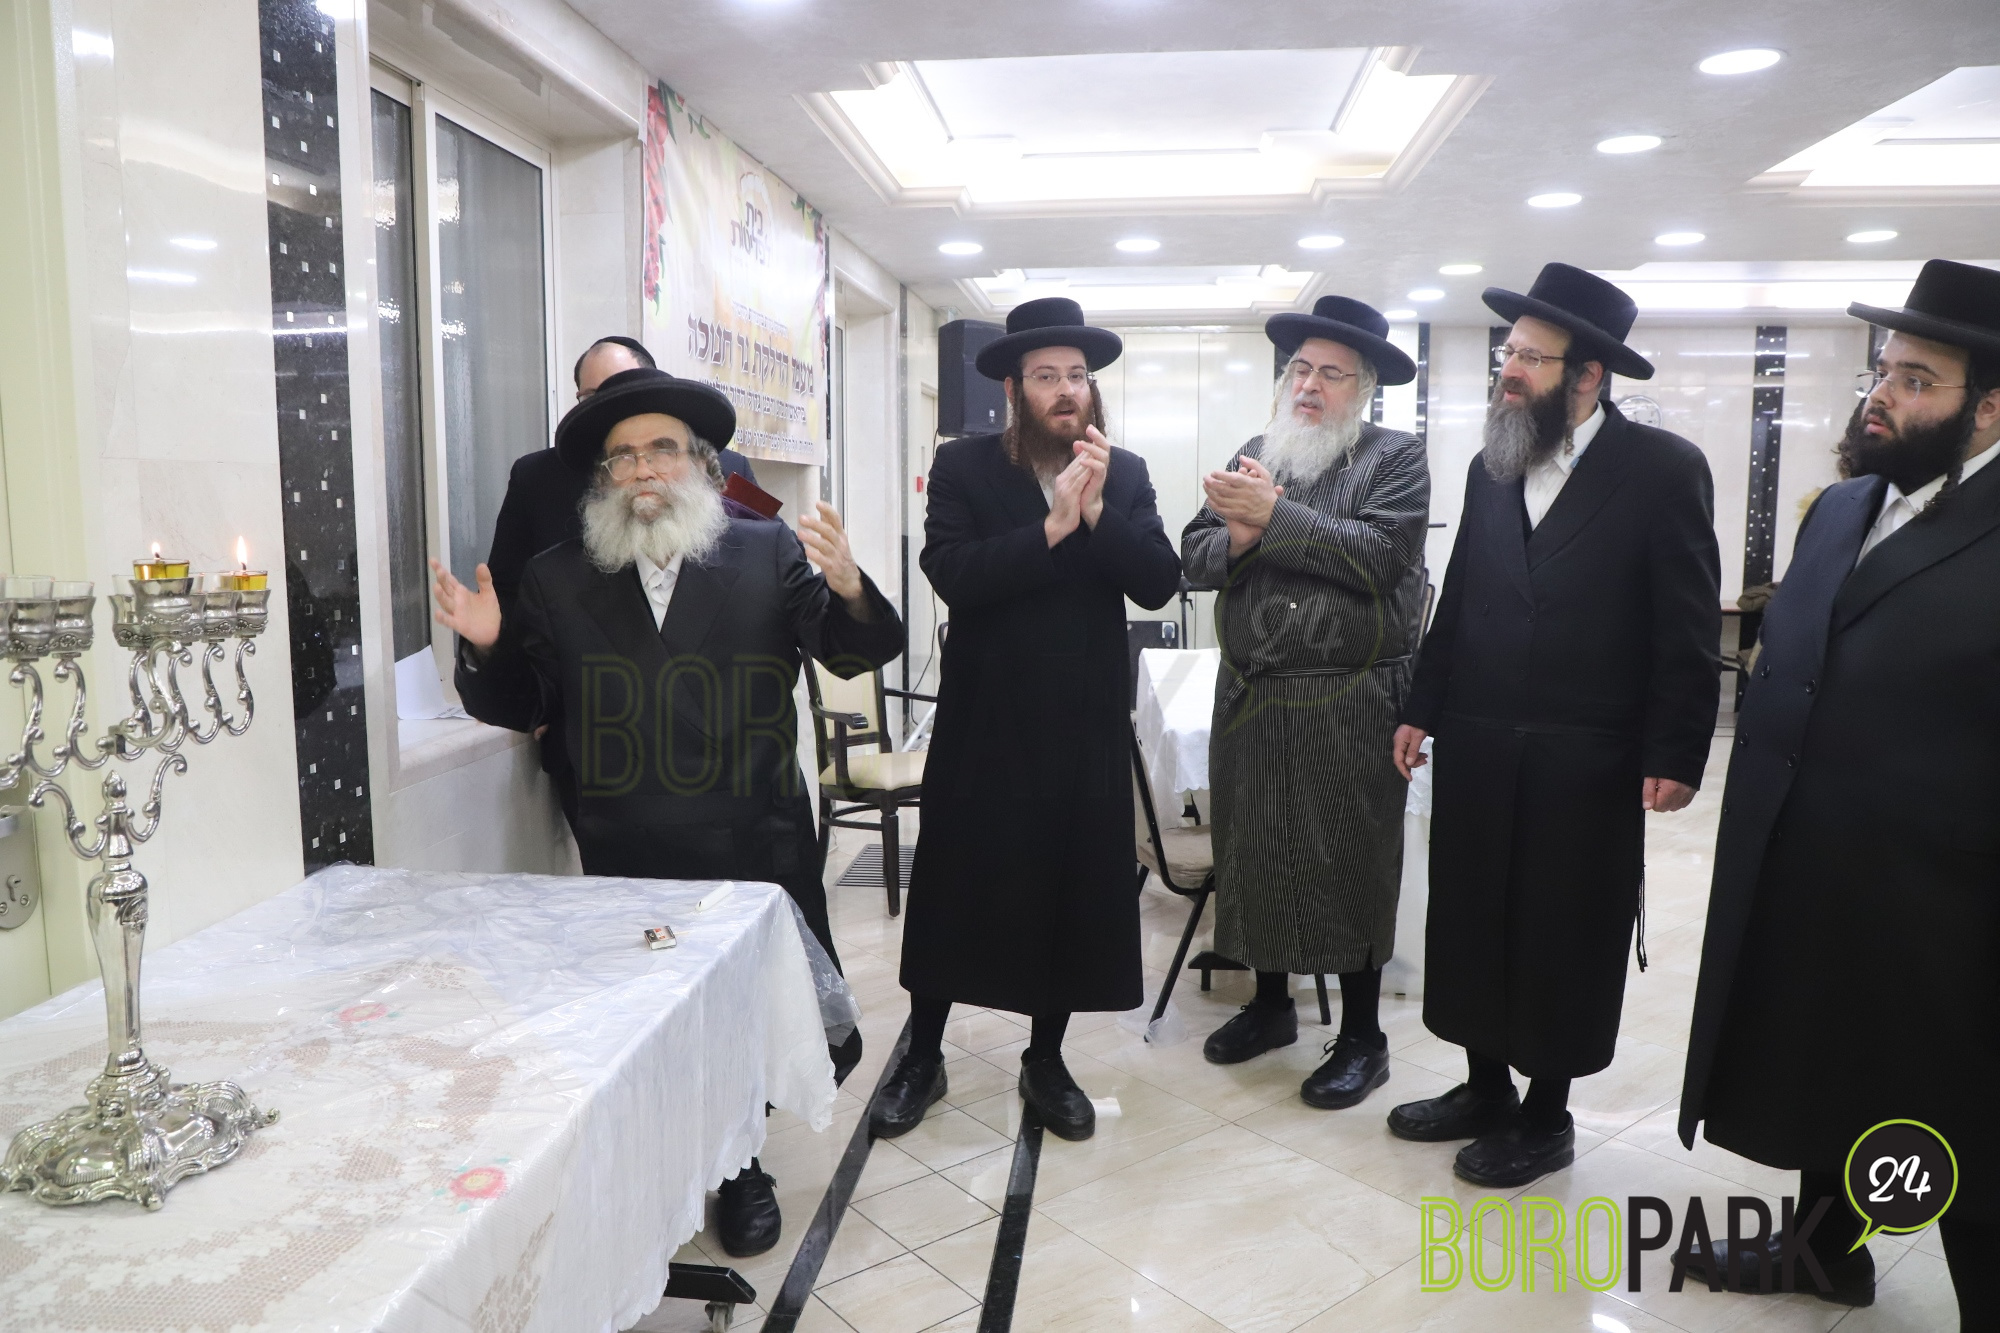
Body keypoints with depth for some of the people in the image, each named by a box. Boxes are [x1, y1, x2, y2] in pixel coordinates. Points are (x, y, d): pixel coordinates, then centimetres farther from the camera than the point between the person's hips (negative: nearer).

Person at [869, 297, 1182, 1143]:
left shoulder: (1125, 475, 5)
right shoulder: (965, 467, -3)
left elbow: (1159, 583, -6)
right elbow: (950, 573, -18)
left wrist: (1097, 513, -17)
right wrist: (1050, 527, -22)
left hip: (1088, 727, 2)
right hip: (985, 723, -2)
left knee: (1074, 892, 11)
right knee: (955, 887, 8)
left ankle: (1046, 1060, 31)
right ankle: (923, 1057, 28)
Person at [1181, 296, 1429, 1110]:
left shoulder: (1395, 460, -2)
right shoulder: (1255, 455, 13)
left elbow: (1377, 555, -19)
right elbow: (1194, 555, 7)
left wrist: (1273, 515, -18)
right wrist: (1236, 535, -14)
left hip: (1348, 705, -5)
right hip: (1249, 697, 5)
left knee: (1348, 866, 4)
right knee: (1253, 853, 14)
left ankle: (1362, 1037, 20)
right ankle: (1271, 1005, 34)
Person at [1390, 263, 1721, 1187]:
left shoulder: (1664, 468, -7)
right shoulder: (1489, 468, 8)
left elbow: (1688, 630, -9)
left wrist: (1674, 756, -12)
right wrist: (1421, 710, 9)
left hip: (1585, 765, -5)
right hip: (1476, 753, 5)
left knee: (1562, 940, 9)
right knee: (1471, 927, 13)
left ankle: (1545, 1114, 28)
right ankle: (1485, 1087, 33)